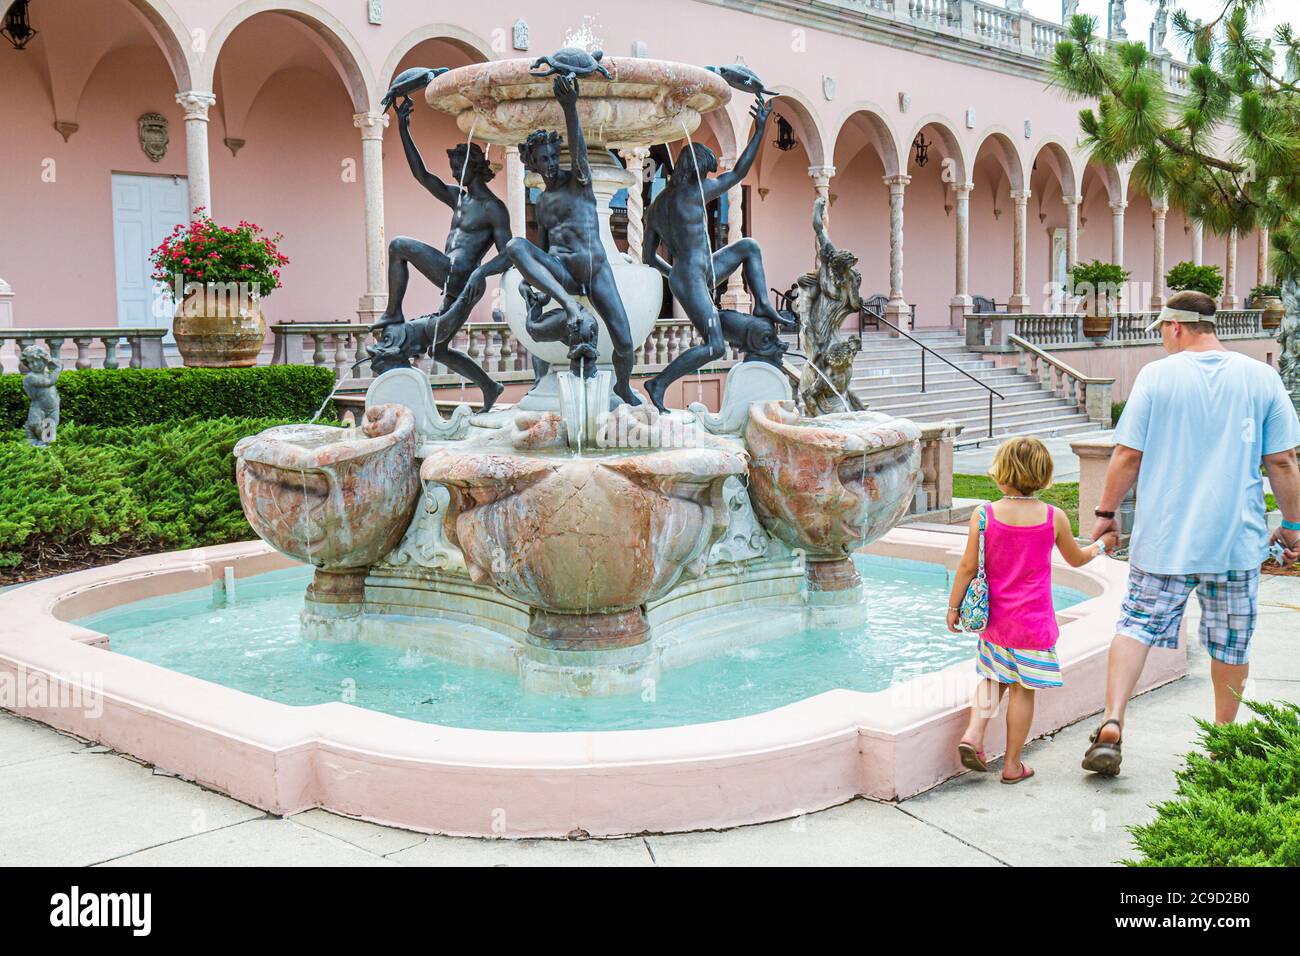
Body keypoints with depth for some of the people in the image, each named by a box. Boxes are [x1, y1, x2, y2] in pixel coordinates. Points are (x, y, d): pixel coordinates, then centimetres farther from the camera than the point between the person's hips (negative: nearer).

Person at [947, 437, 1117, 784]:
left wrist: (953, 606, 5)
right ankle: (1012, 765, 16)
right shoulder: (1055, 518, -7)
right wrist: (1101, 544, 30)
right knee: (1023, 689, 8)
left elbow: (968, 567, -7)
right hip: (1034, 621, -1)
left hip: (994, 619, 1)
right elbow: (1076, 559, 10)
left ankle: (973, 733, 2)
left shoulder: (983, 516, -10)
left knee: (992, 679, 20)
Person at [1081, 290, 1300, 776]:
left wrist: (1106, 511, 7)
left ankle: (1112, 722, -7)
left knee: (1136, 625, 6)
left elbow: (1127, 455, -4)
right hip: (1236, 538, 1)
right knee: (1231, 640, 13)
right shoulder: (1261, 377, 1)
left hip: (1163, 537, -1)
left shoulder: (1156, 375, -4)